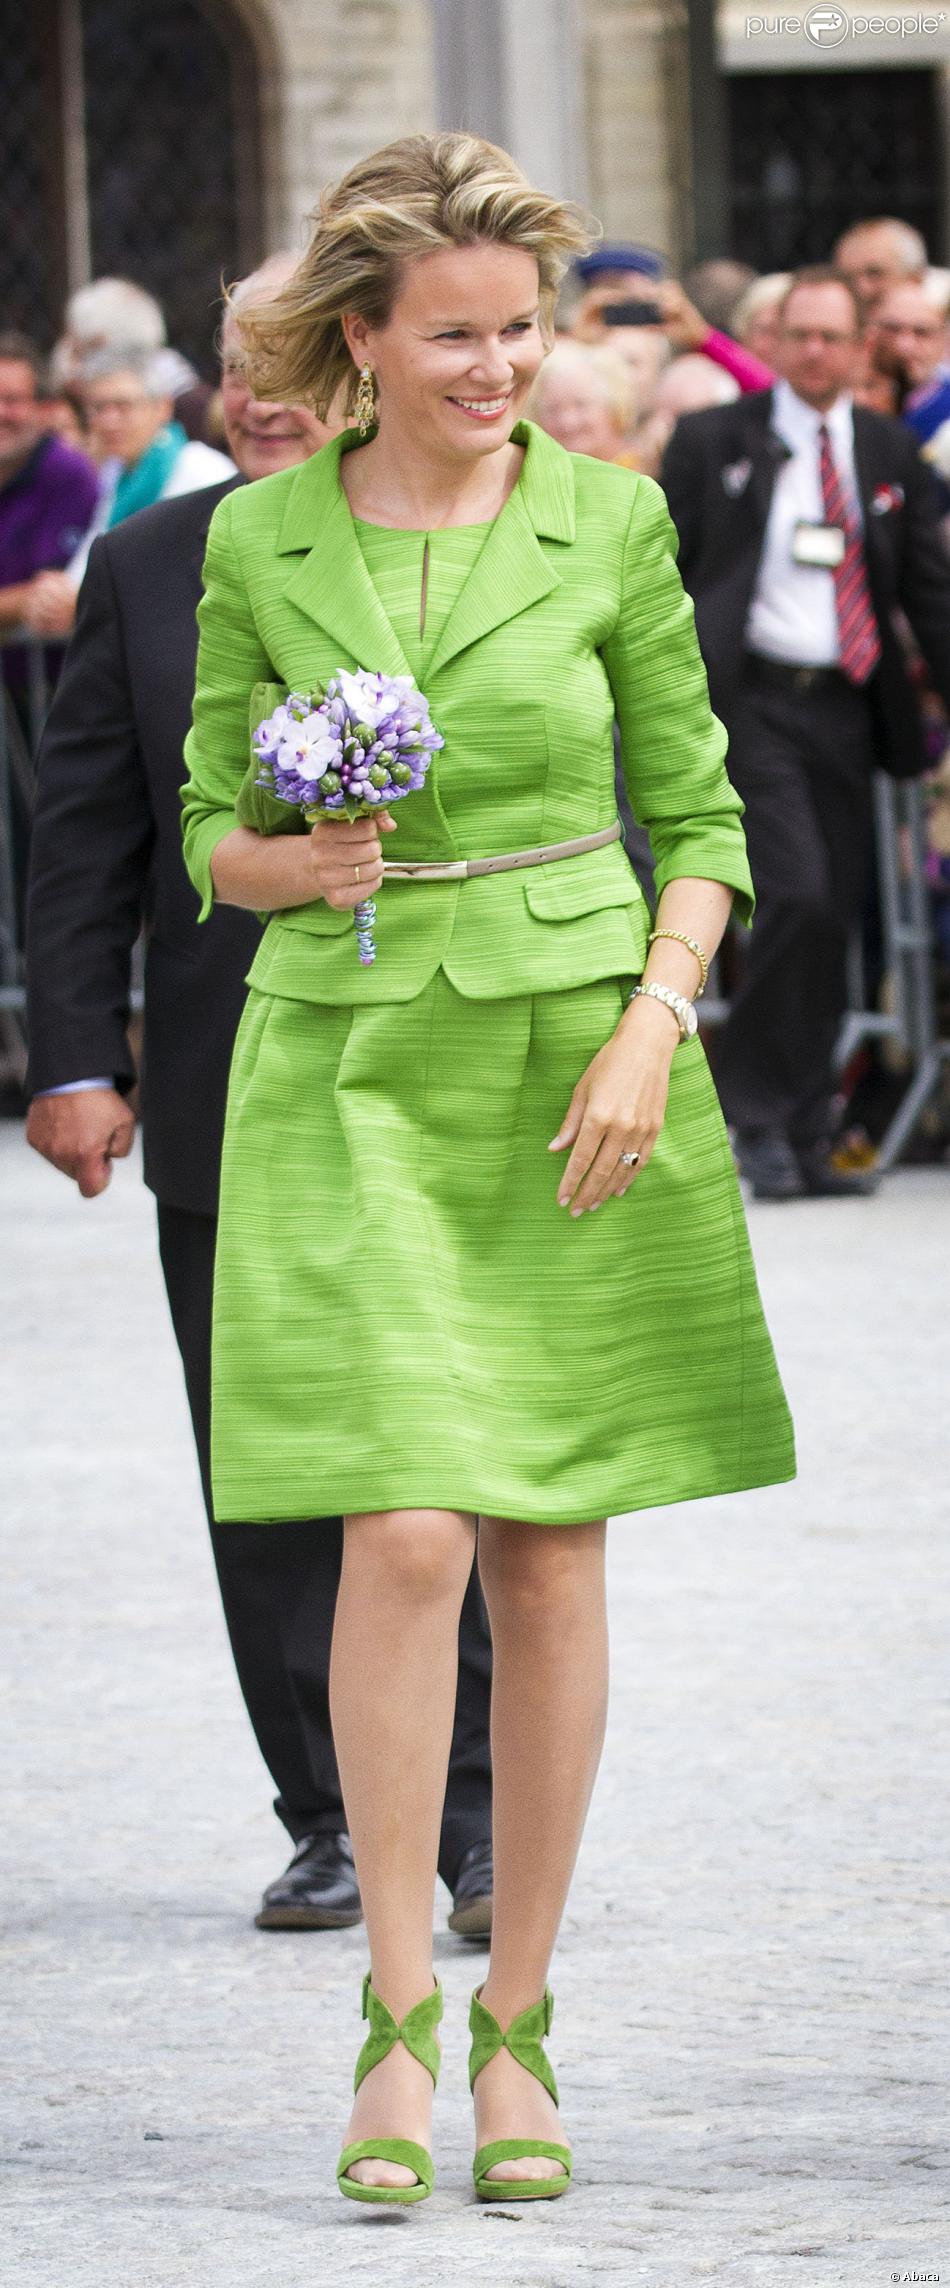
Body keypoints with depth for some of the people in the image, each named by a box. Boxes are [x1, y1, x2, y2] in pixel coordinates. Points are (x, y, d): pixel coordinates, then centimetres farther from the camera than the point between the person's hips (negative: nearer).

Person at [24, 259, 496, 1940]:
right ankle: (331, 1821, 14)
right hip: (229, 1107, 2)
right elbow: (84, 835, 7)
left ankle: (482, 1822, 4)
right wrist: (76, 1061, 0)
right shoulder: (146, 569, 8)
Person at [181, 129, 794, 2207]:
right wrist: (296, 864, -13)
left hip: (575, 1061, 1)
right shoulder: (260, 543, 2)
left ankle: (519, 2023, 13)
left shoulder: (609, 521, 1)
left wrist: (648, 1030, -9)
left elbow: (696, 818, 5)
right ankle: (398, 2013, -2)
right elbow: (213, 828, 9)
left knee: (552, 1557, 3)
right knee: (405, 1535, -13)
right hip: (350, 1070, -1)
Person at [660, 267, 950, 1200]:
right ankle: (759, 1117, -6)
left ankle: (804, 1136, 11)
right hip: (749, 700, -4)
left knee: (834, 920, 3)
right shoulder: (713, 441, 4)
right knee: (798, 895, -18)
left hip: (846, 705, 4)